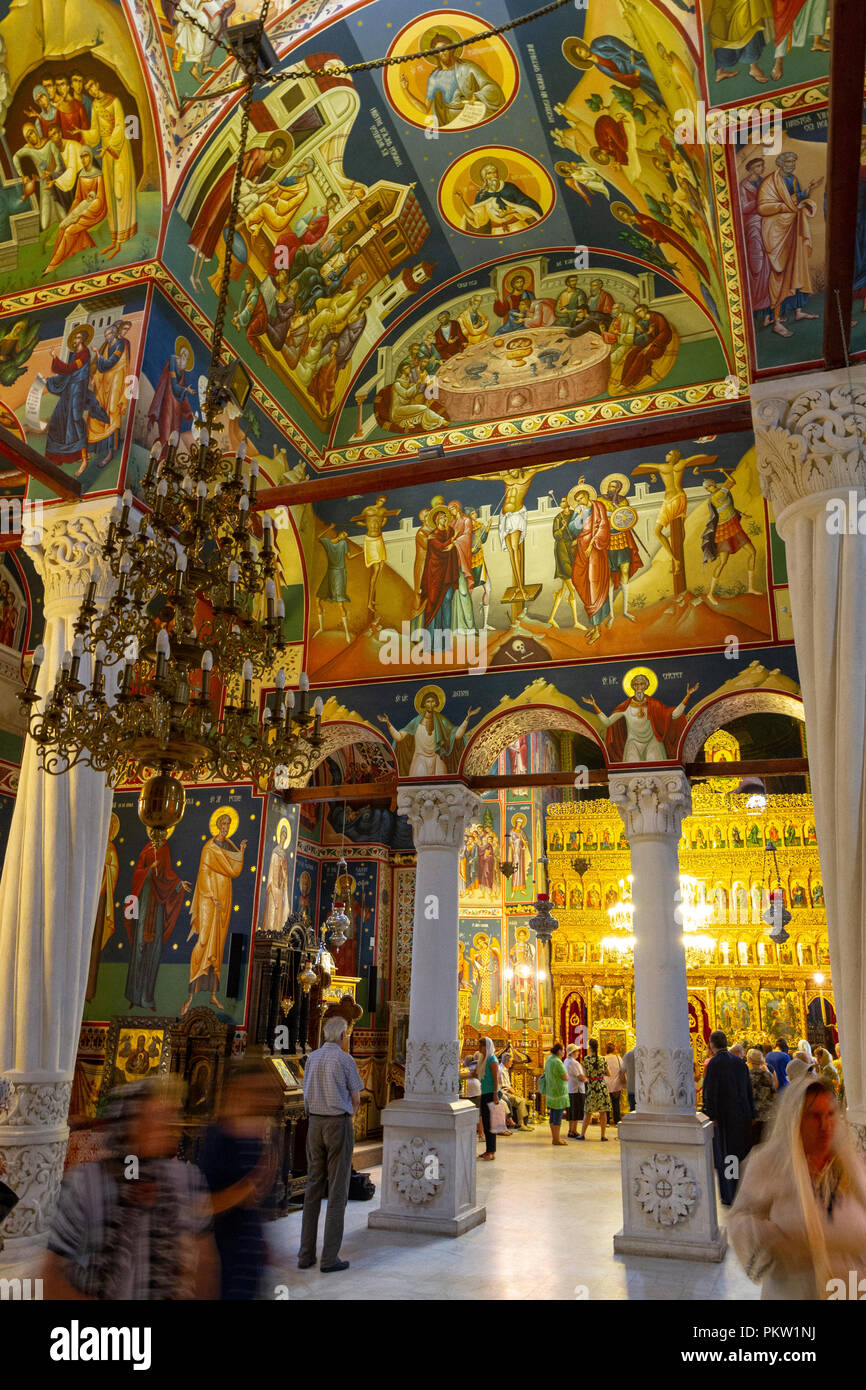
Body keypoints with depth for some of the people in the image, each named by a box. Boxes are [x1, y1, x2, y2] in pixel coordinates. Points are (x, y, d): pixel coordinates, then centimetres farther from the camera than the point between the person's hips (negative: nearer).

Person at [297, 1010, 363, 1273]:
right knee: (337, 1190, 0)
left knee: (313, 1187, 11)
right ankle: (330, 1258, 2)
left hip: (314, 1123, 5)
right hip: (339, 1125, -5)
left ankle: (306, 1254, 14)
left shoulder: (312, 1058, 6)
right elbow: (356, 1100, -3)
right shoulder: (345, 1059, -11)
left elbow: (308, 1095, 13)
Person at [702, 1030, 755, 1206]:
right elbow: (749, 1090, 7)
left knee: (723, 1156, 5)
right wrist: (751, 1114, 12)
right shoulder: (740, 1062, 3)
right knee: (741, 1153, 16)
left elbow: (710, 1093, -18)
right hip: (743, 1116, 5)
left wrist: (712, 1117, -12)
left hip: (723, 1117, -5)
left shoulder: (713, 1064, -14)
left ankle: (728, 1196, 8)